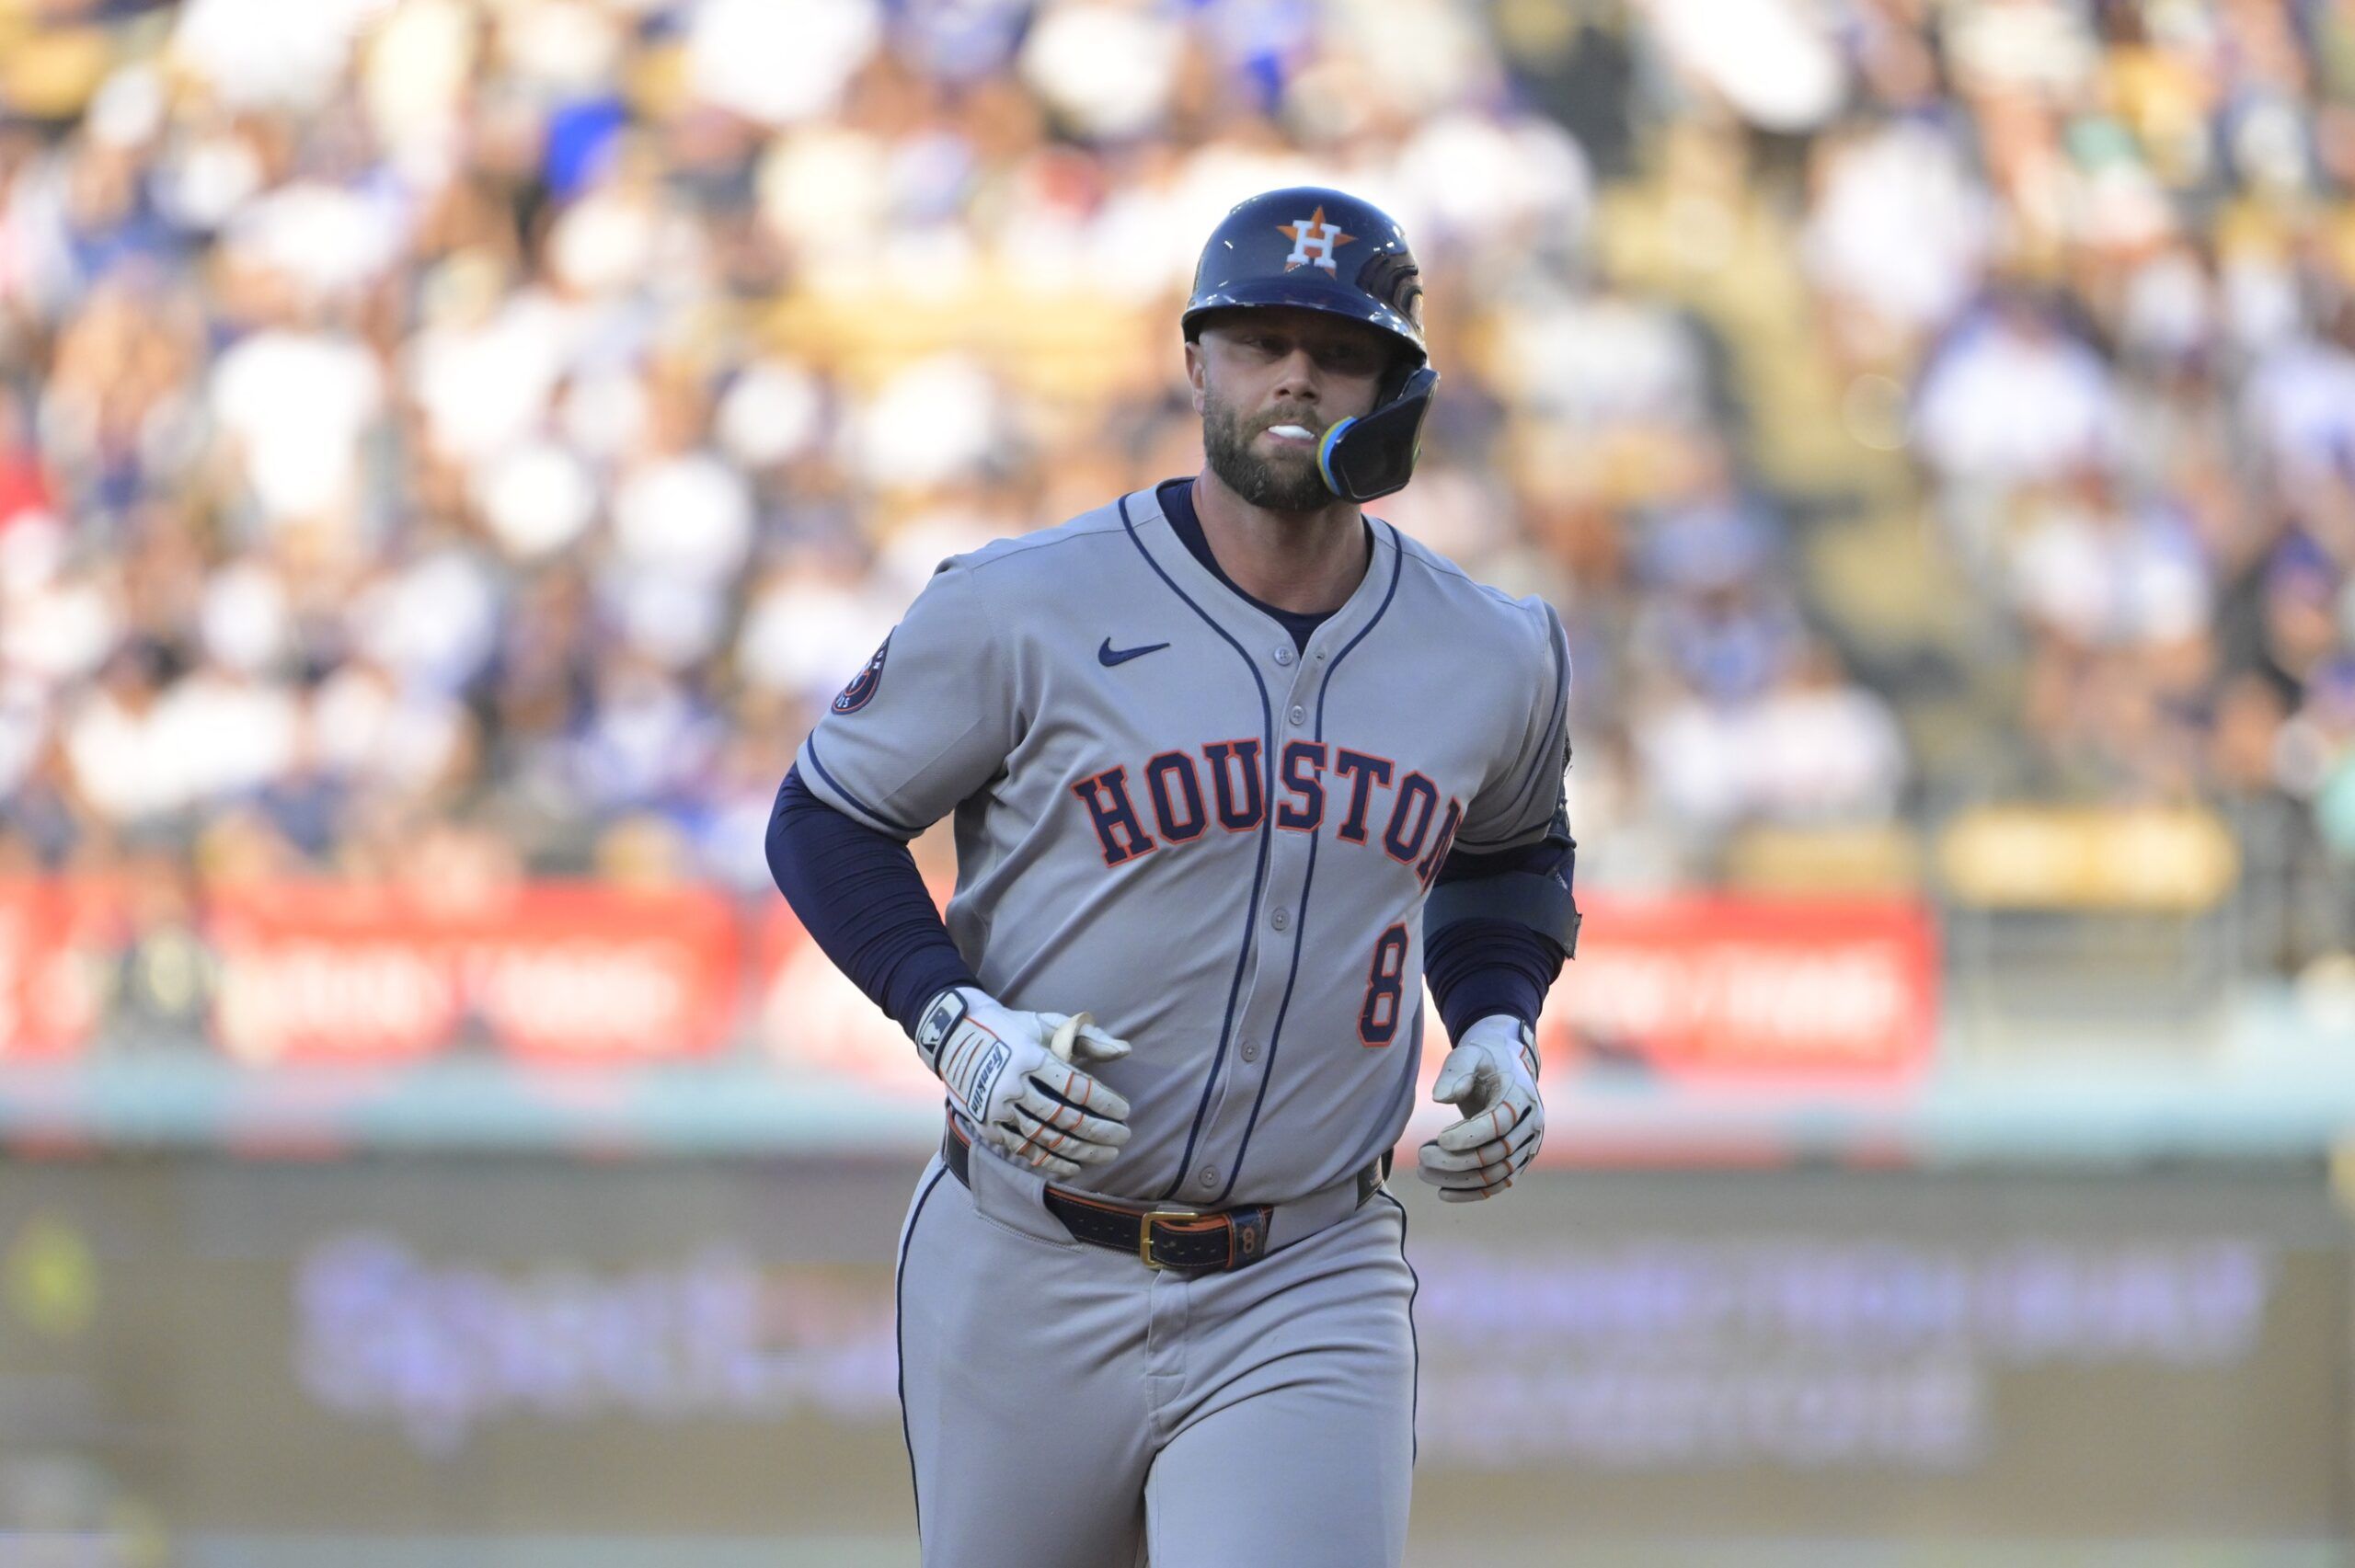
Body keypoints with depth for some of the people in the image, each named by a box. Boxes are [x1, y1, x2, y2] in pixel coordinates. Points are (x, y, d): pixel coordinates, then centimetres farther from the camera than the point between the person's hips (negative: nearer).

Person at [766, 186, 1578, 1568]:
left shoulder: (1495, 661, 5)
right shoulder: (1024, 610, -7)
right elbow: (827, 820, 2)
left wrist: (1501, 1030, 6)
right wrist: (957, 1027, -14)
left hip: (1308, 1299, 1)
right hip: (1028, 1284, -1)